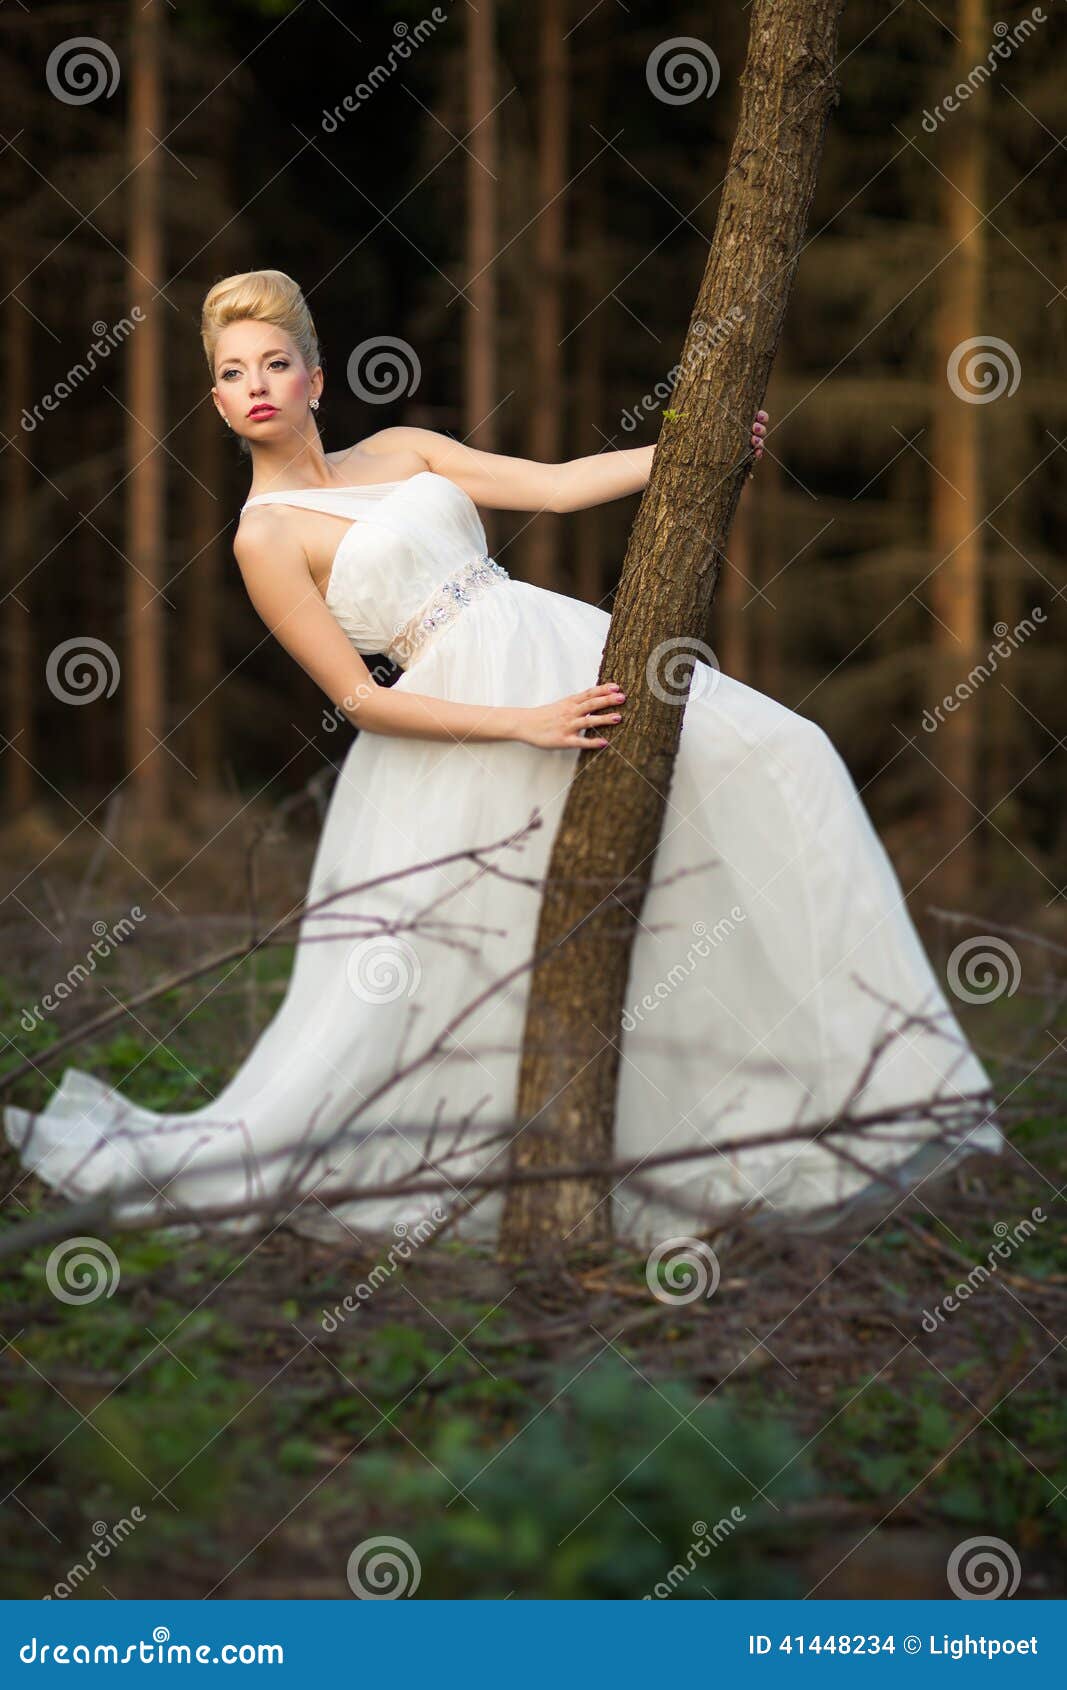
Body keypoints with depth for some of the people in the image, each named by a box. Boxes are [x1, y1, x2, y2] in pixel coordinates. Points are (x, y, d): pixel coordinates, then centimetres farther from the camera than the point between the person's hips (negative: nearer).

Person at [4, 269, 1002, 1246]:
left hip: (570, 657, 7)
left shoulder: (398, 453, 13)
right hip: (468, 713, -7)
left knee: (774, 763, 0)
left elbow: (559, 485, 9)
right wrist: (523, 726, -18)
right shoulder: (266, 537, -7)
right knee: (388, 981, -5)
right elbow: (357, 699, -11)